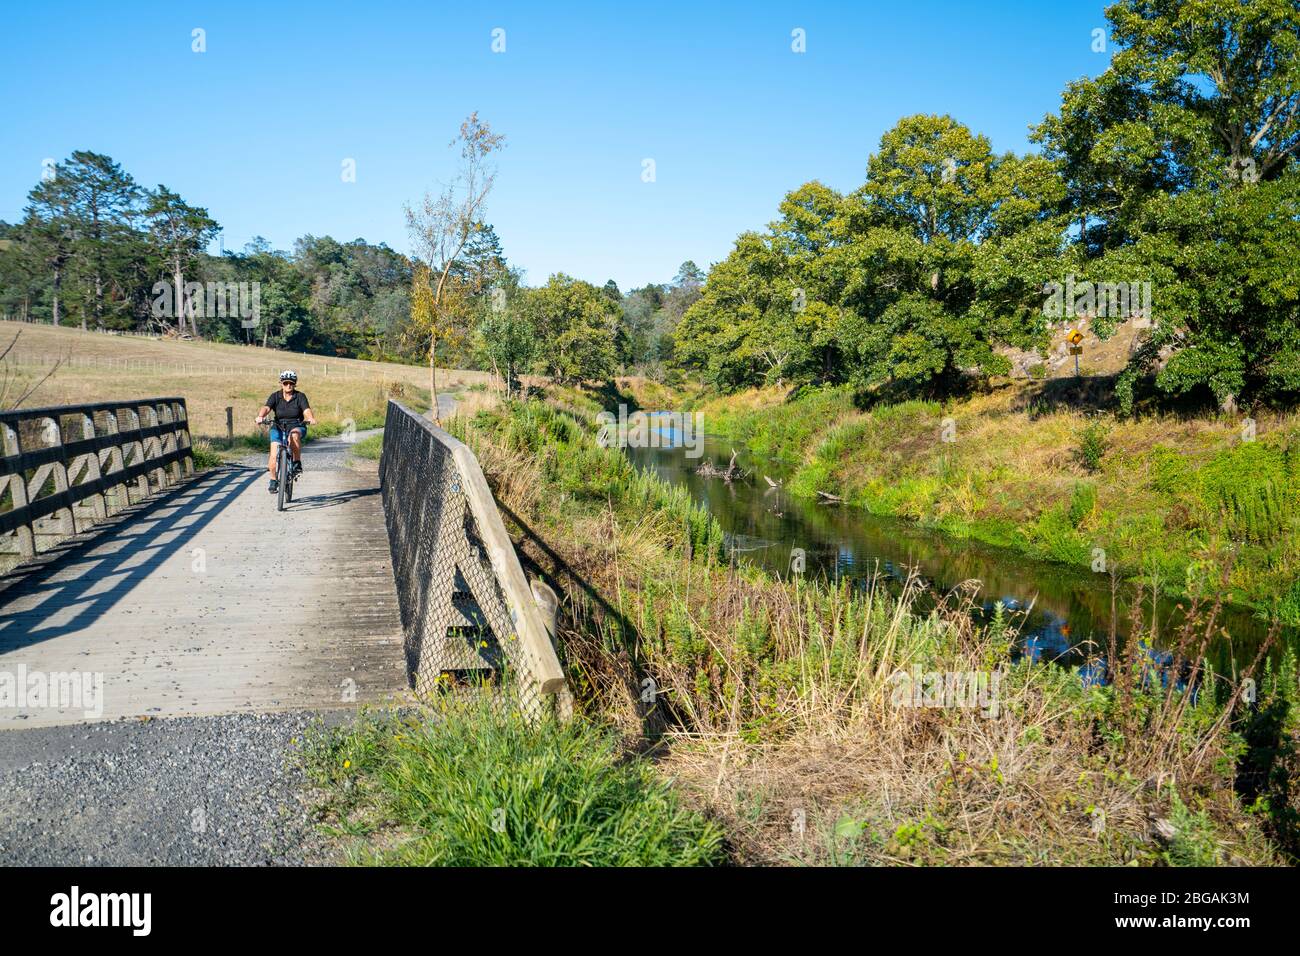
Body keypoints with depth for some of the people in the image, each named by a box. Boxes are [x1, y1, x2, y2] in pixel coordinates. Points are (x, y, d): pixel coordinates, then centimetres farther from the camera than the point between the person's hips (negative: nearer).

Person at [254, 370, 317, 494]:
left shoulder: (300, 396, -4)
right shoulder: (275, 396, -2)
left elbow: (307, 410, -20)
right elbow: (266, 408, -19)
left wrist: (311, 418, -43)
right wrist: (260, 416, -41)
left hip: (297, 427, -1)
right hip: (278, 428, 1)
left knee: (294, 435, -39)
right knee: (274, 455, -15)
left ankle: (297, 464, -22)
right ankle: (273, 480, 8)